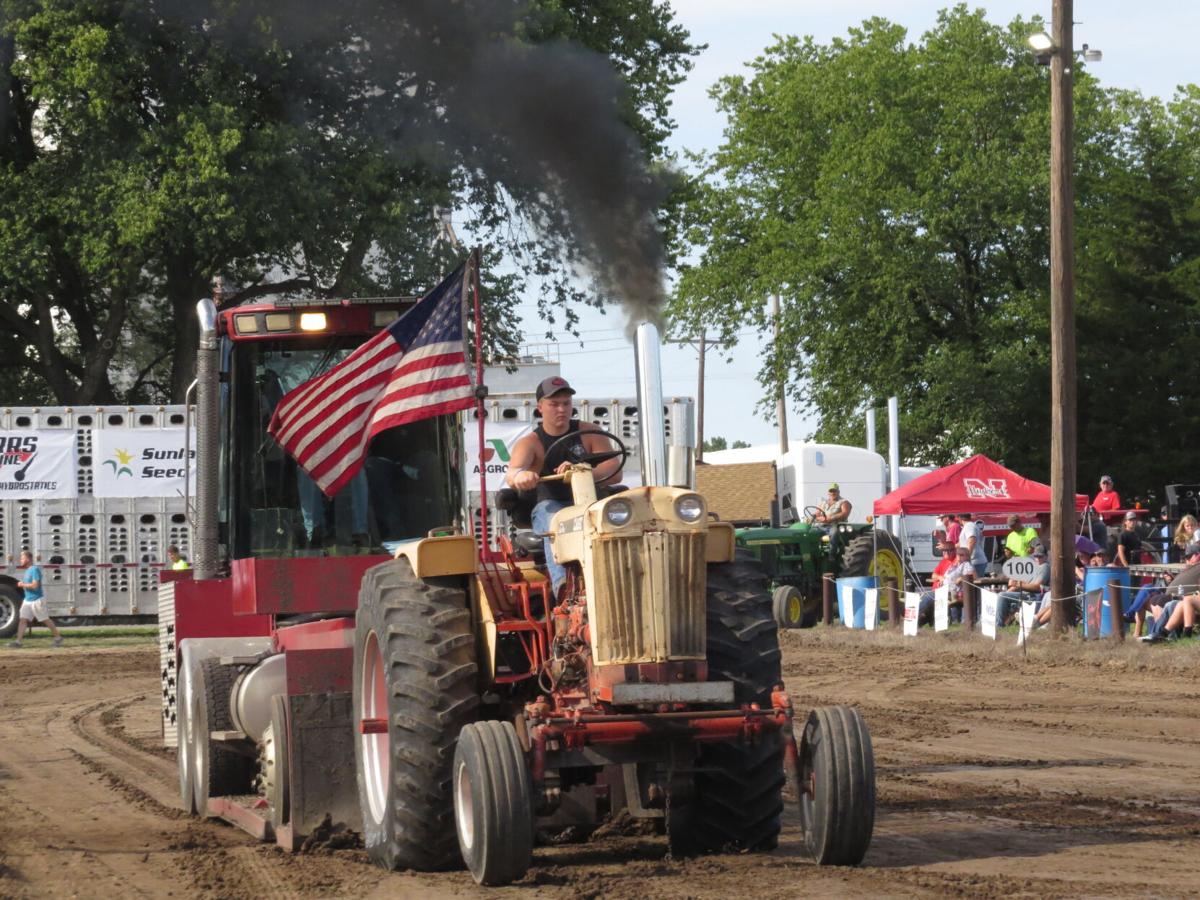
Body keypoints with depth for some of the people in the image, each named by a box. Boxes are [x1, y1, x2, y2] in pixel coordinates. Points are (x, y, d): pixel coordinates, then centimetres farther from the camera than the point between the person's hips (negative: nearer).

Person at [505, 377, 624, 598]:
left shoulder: (589, 433, 10)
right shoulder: (530, 443, 5)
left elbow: (614, 470, -4)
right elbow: (511, 474, -17)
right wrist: (520, 475, -46)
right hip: (550, 507, -1)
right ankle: (561, 583, -61)